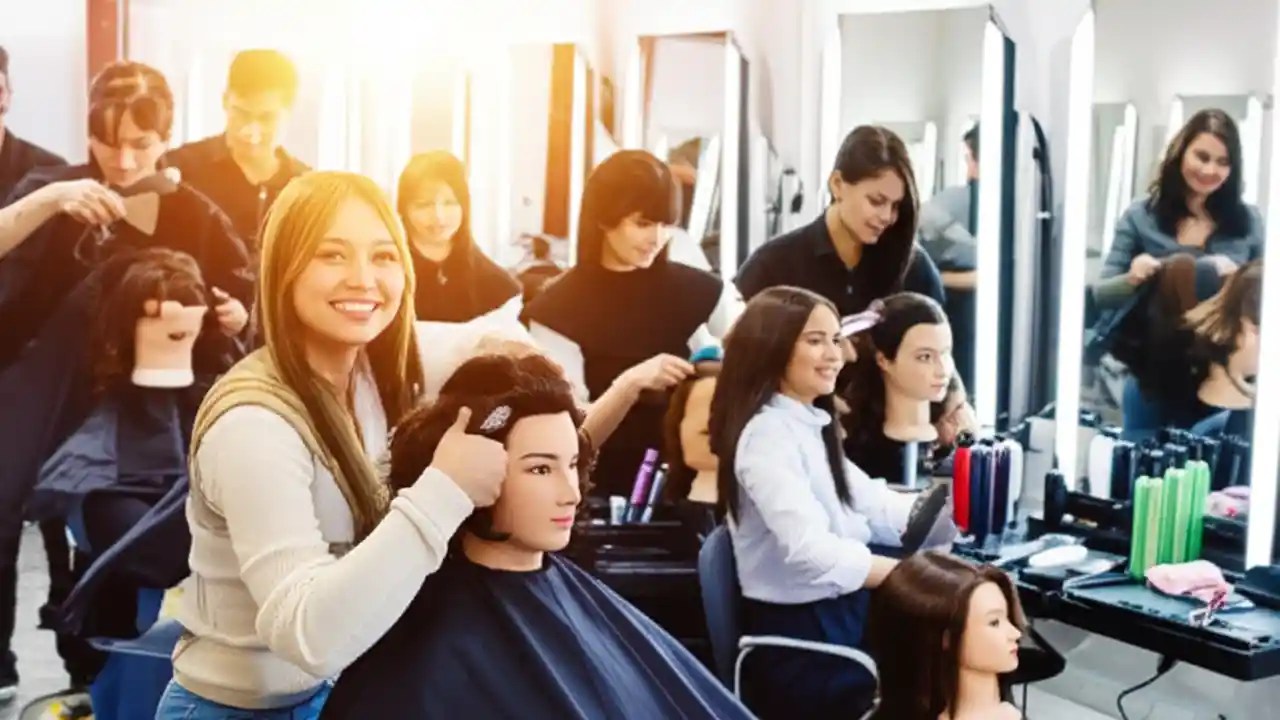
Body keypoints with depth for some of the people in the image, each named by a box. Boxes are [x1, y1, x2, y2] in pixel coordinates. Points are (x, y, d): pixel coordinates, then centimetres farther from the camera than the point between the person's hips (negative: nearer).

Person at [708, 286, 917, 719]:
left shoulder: (812, 427, 16)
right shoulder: (768, 435, -16)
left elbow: (874, 507, 12)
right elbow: (810, 551, -28)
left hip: (837, 622, 9)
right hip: (800, 641, -9)